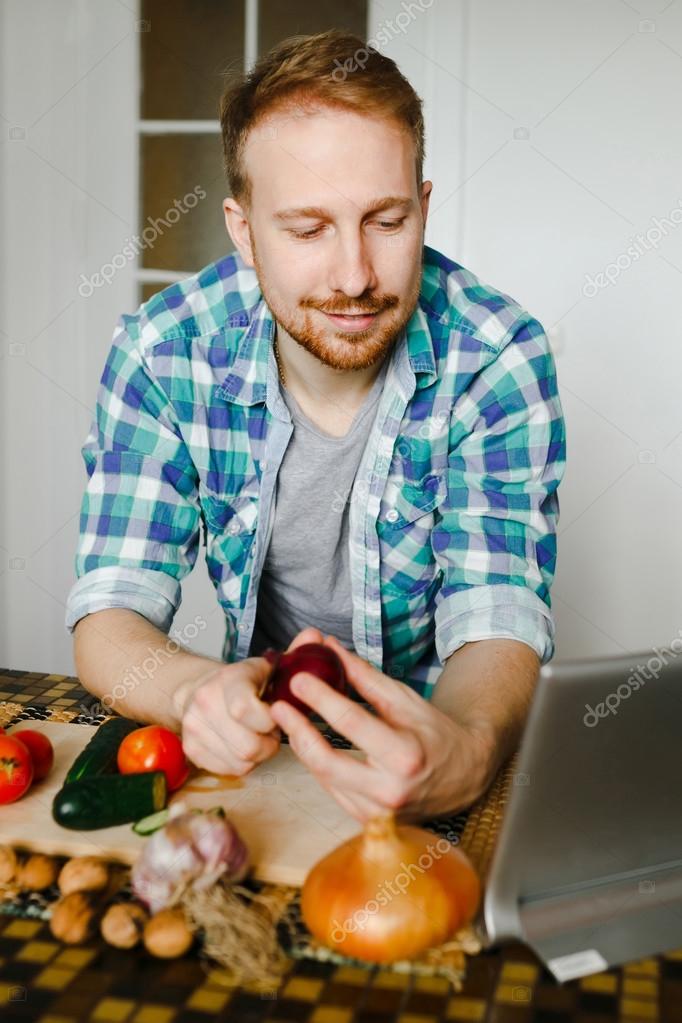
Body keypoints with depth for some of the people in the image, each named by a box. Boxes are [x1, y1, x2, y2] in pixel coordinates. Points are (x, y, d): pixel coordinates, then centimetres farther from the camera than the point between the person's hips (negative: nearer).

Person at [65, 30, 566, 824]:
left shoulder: (496, 358, -16)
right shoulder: (162, 352, -13)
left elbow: (498, 624, -20)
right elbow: (109, 616, -14)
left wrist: (465, 751, -43)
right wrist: (195, 689, -36)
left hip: (432, 724, 0)